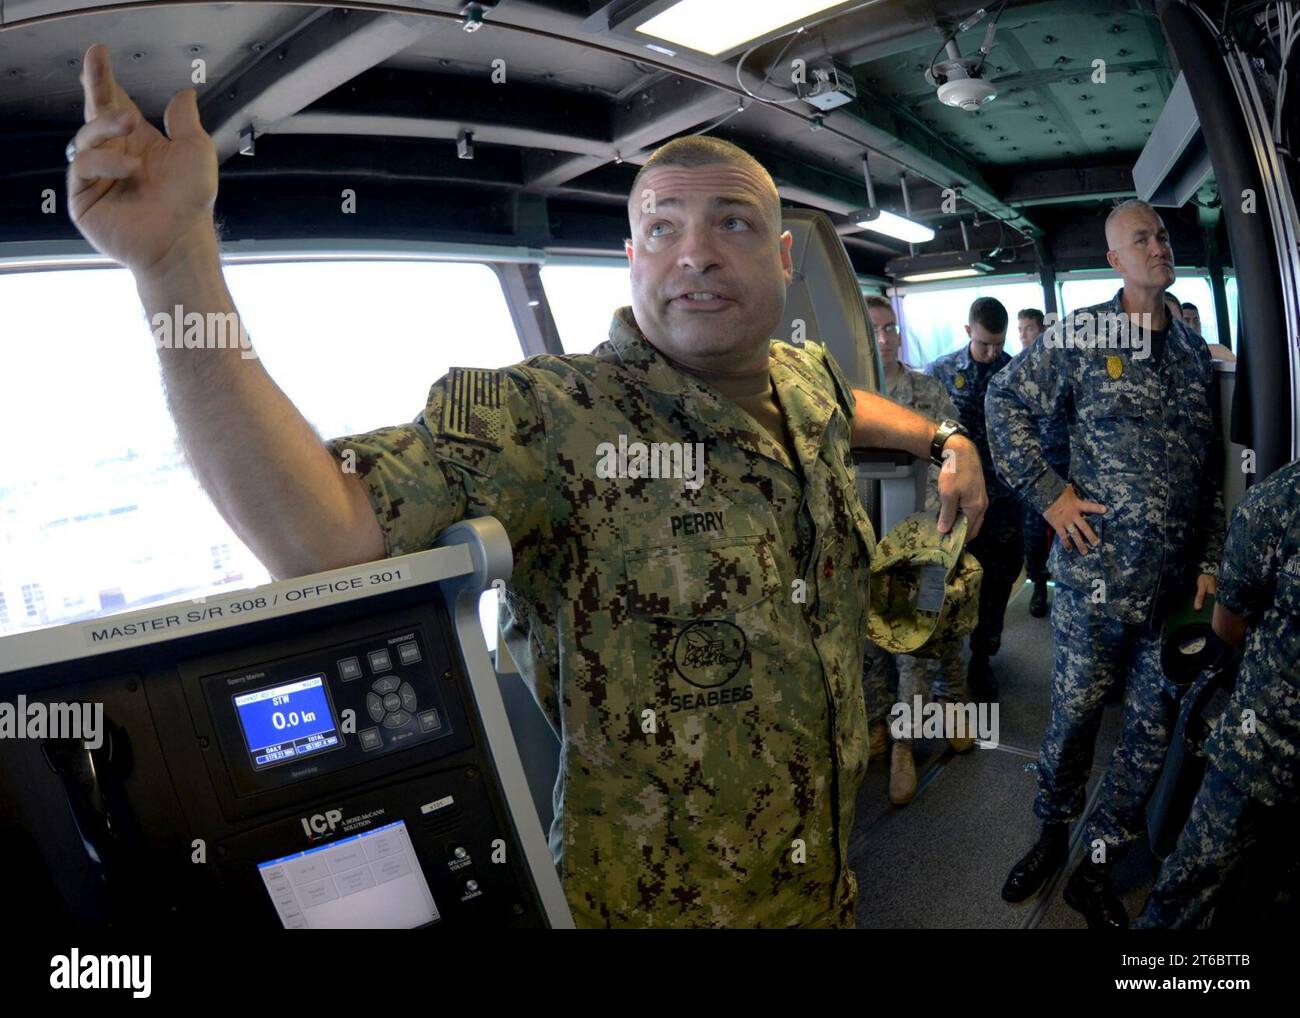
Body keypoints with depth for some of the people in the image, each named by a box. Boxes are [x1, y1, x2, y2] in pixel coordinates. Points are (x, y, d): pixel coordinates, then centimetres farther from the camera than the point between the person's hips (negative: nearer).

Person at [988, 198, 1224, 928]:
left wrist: (1212, 562, 7)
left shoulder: (1195, 349, 11)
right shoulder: (1082, 334, -2)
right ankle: (1053, 835, 29)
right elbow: (1007, 402, -1)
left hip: (1178, 584, 5)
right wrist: (1050, 493, -8)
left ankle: (1096, 868, 24)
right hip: (1096, 572, -4)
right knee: (1075, 712, 4)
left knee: (1154, 726, 8)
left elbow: (1214, 470, 12)